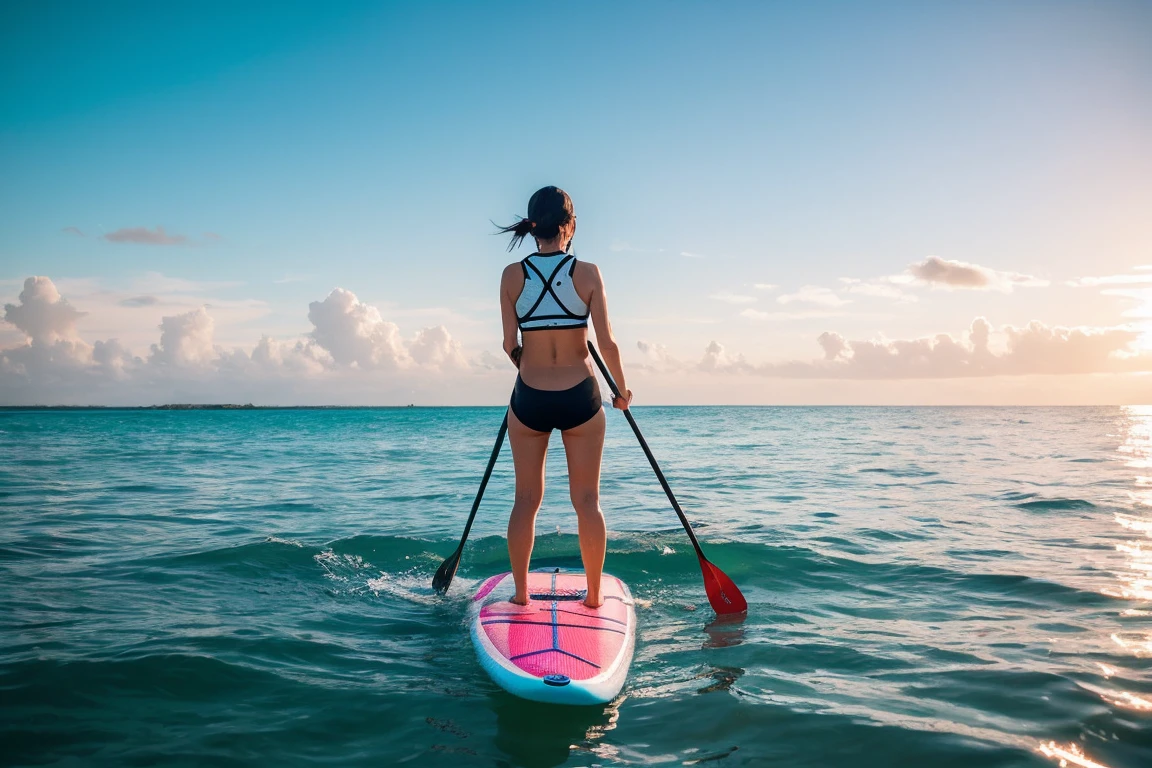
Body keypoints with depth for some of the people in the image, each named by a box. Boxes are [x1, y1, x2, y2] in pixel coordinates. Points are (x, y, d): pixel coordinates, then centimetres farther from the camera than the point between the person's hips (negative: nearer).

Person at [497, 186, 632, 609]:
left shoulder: (512, 275, -3)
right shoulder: (587, 272, -6)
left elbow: (510, 345, 0)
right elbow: (607, 343, -7)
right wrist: (622, 390, 10)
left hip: (528, 400, 1)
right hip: (580, 398, -1)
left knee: (526, 499, 12)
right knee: (587, 500, 9)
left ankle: (521, 592, 19)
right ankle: (594, 595, 17)